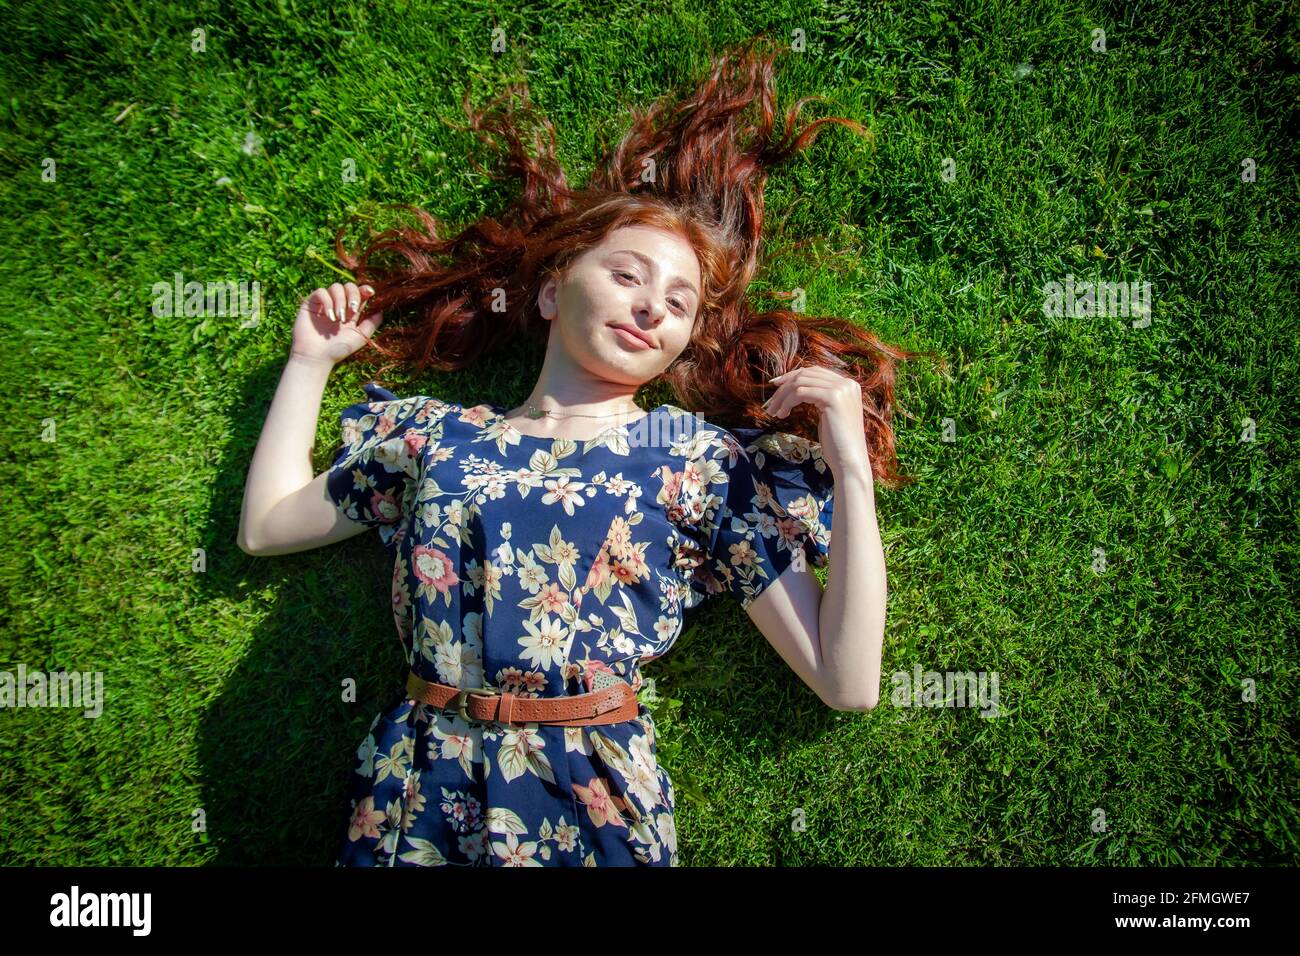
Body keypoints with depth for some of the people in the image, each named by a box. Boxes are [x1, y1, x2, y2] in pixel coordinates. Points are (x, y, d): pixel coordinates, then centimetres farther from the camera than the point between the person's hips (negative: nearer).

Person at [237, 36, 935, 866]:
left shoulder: (703, 462, -2)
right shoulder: (434, 433, 6)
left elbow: (847, 683, -7)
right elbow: (267, 524, 13)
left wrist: (850, 463, -13)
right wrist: (312, 361, 16)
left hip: (591, 804, -2)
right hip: (416, 797, 2)